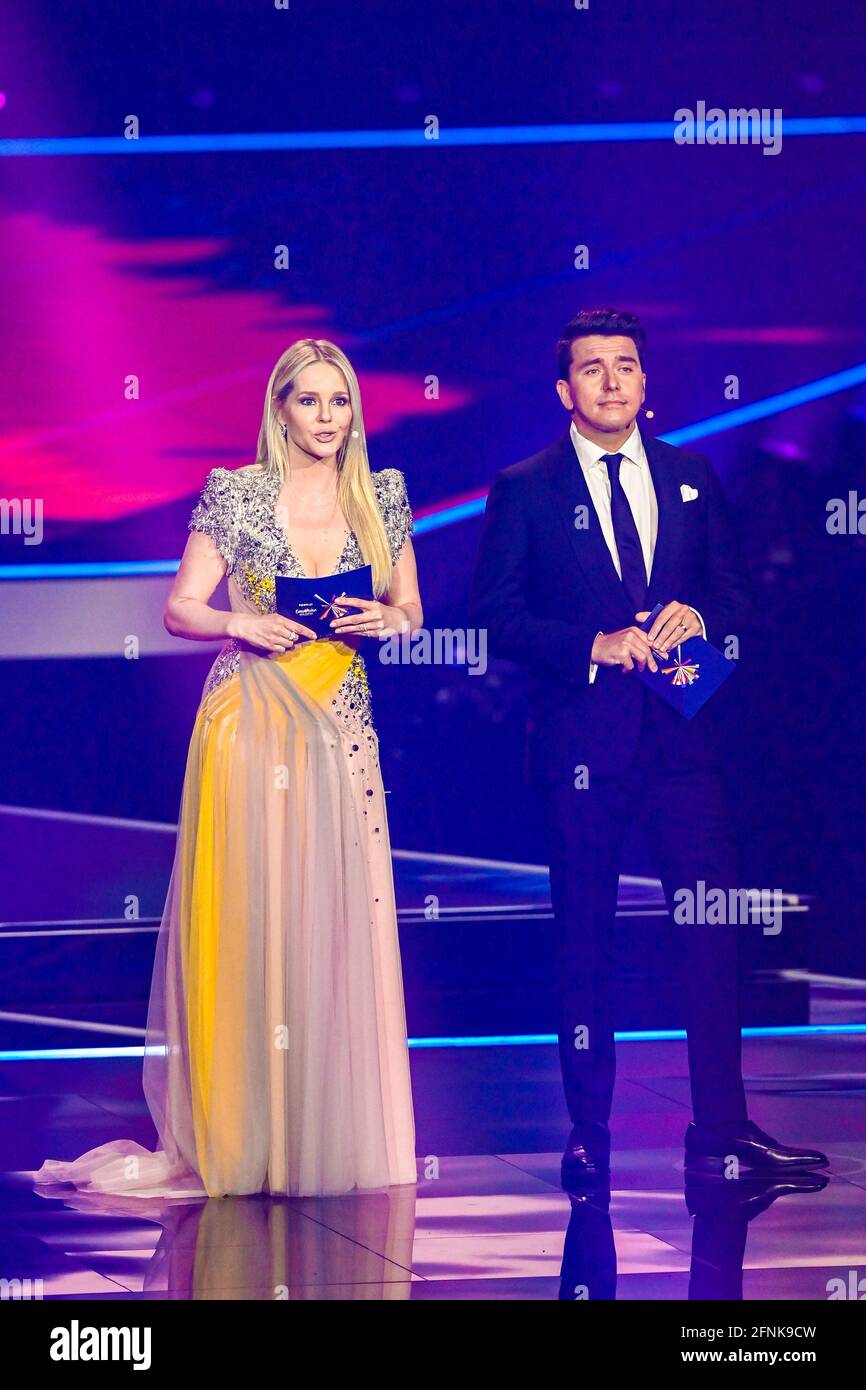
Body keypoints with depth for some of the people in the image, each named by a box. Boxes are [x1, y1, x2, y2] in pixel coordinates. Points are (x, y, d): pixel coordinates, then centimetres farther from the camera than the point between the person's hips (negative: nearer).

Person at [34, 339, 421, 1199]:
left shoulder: (383, 497, 10)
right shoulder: (235, 494, 1)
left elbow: (410, 610, 14)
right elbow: (179, 609, 2)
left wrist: (383, 620, -7)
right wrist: (240, 623, -16)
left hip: (340, 730, 3)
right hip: (250, 727, -3)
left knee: (340, 921, 0)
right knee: (248, 920, -5)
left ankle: (334, 1140, 9)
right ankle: (243, 1141, 3)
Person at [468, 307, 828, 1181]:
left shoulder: (692, 478, 12)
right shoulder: (524, 490, 2)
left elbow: (735, 588, 14)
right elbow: (495, 617, -4)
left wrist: (698, 617, -8)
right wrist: (595, 645, -15)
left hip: (684, 733, 2)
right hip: (581, 739, -2)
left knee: (712, 923, -3)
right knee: (584, 937, 4)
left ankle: (721, 1131, 3)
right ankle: (588, 1135, 13)